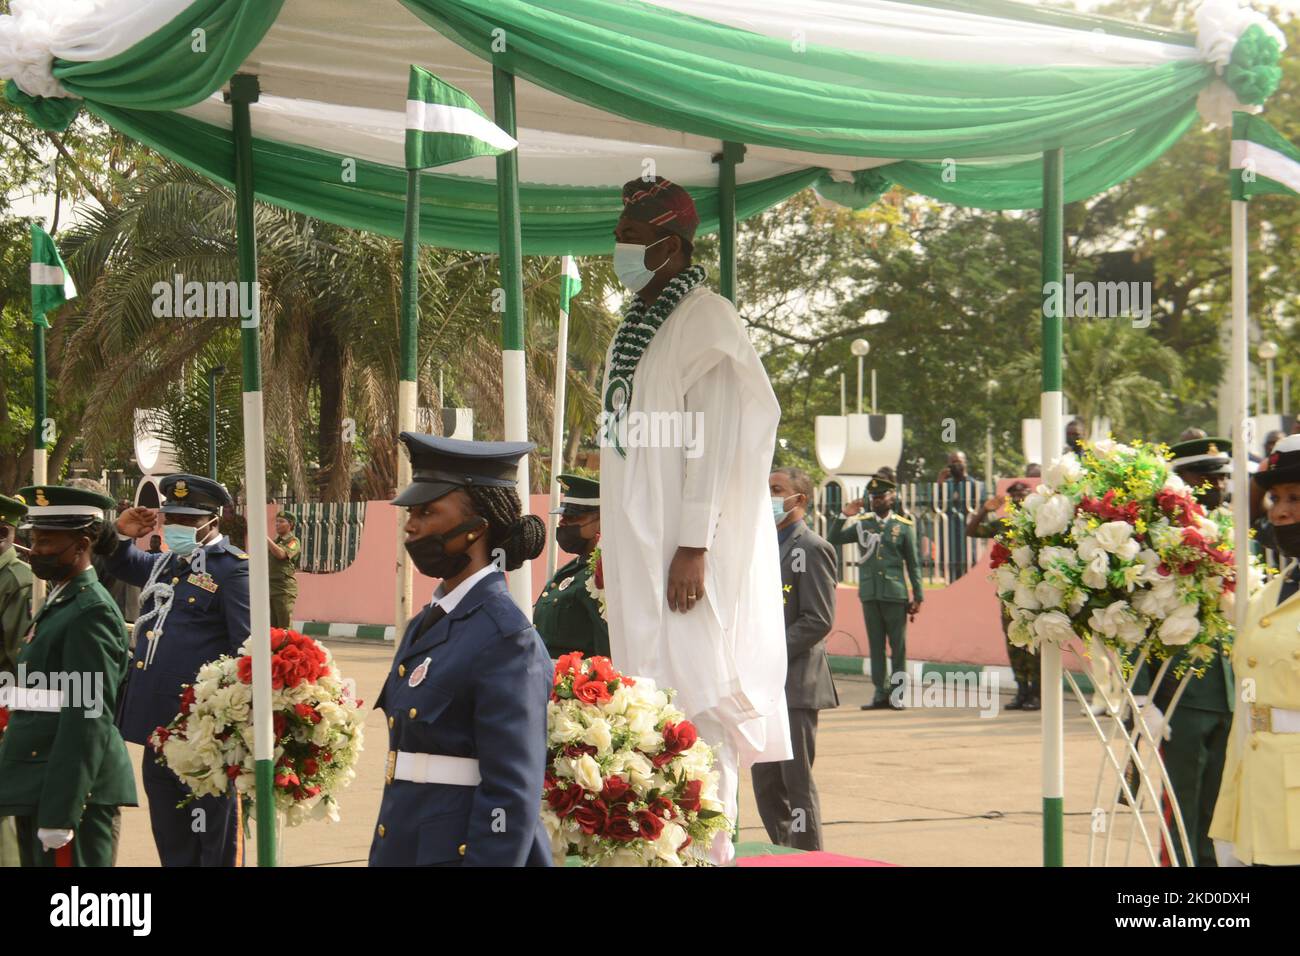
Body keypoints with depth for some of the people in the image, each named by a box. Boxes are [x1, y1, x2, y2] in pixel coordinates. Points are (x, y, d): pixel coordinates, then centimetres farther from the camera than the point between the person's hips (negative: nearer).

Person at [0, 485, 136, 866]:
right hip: (39, 792, 10)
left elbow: (87, 720, -20)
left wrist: (58, 814, -23)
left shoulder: (91, 613, -13)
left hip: (72, 792, -10)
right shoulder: (60, 603, 17)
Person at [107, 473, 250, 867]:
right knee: (172, 847, 17)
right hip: (157, 729, 8)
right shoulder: (164, 564, 16)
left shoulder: (233, 568, -8)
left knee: (217, 848, 1)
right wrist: (122, 535, 15)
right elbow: (121, 565, 38)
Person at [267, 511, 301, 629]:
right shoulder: (274, 541, 20)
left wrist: (266, 538, -20)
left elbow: (281, 554, -21)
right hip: (269, 587, 7)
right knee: (272, 628, 7)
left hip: (284, 589, -7)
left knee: (285, 627, -7)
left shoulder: (293, 541, -2)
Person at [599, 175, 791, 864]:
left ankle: (706, 847, -6)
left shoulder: (706, 321, -11)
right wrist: (612, 544, 17)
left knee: (695, 687, -8)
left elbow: (713, 440, -17)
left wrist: (694, 546, -22)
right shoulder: (636, 326, 15)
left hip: (685, 546, -8)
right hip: (638, 543, 8)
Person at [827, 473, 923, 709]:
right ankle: (880, 693, 9)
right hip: (869, 593, 2)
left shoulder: (903, 526, 3)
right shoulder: (861, 523, 8)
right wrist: (843, 516, -6)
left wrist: (917, 596, 2)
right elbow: (832, 540, 7)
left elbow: (913, 564, 5)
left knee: (898, 645, -1)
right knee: (876, 645, 5)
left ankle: (897, 694, 3)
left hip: (895, 593, -2)